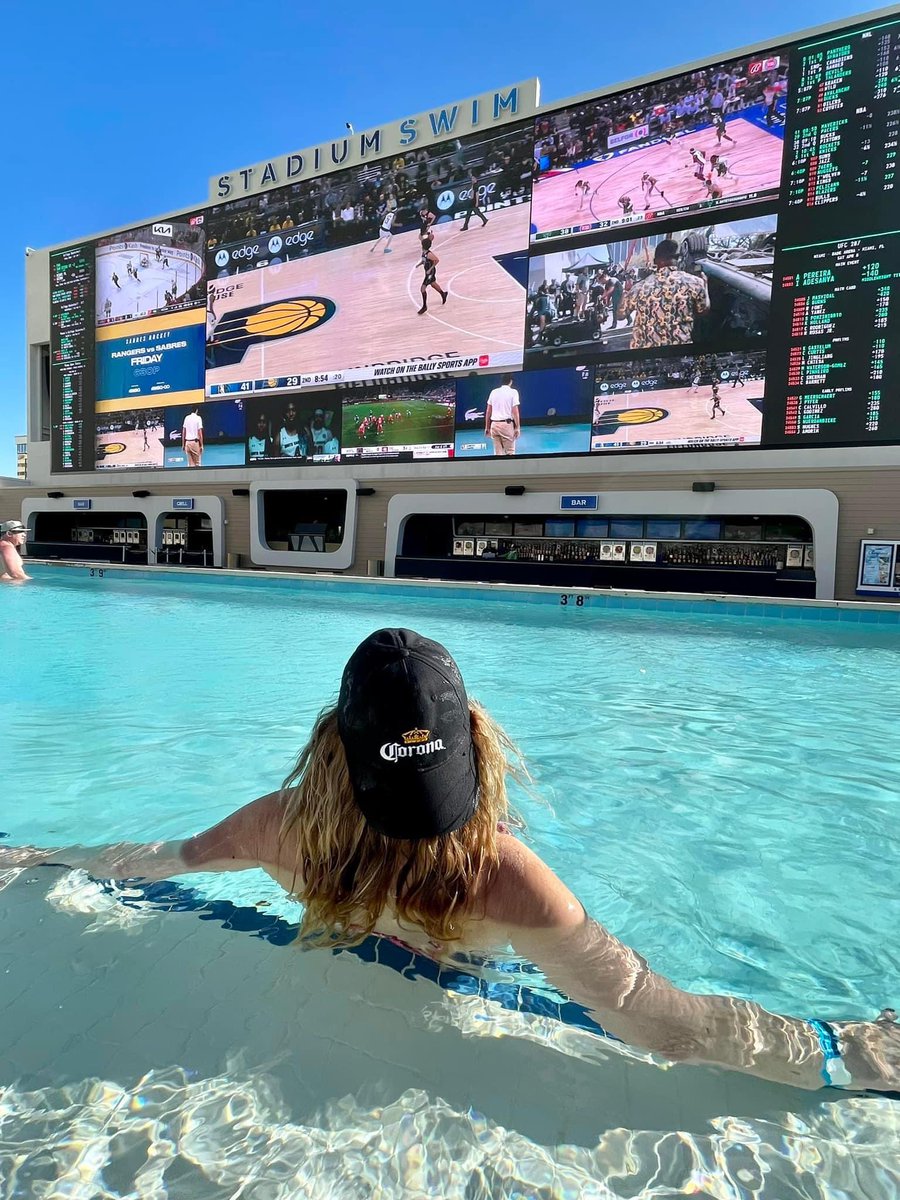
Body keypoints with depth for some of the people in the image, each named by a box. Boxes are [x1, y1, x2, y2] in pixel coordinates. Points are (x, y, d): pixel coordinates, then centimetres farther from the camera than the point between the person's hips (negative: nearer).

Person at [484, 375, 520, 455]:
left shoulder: (493, 392, 11)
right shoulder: (513, 392, -1)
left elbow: (488, 411, 10)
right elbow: (515, 411, -8)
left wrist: (487, 427, 16)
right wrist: (517, 427, -5)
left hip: (494, 424, 4)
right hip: (507, 424, -4)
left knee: (498, 452, 6)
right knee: (510, 452, -1)